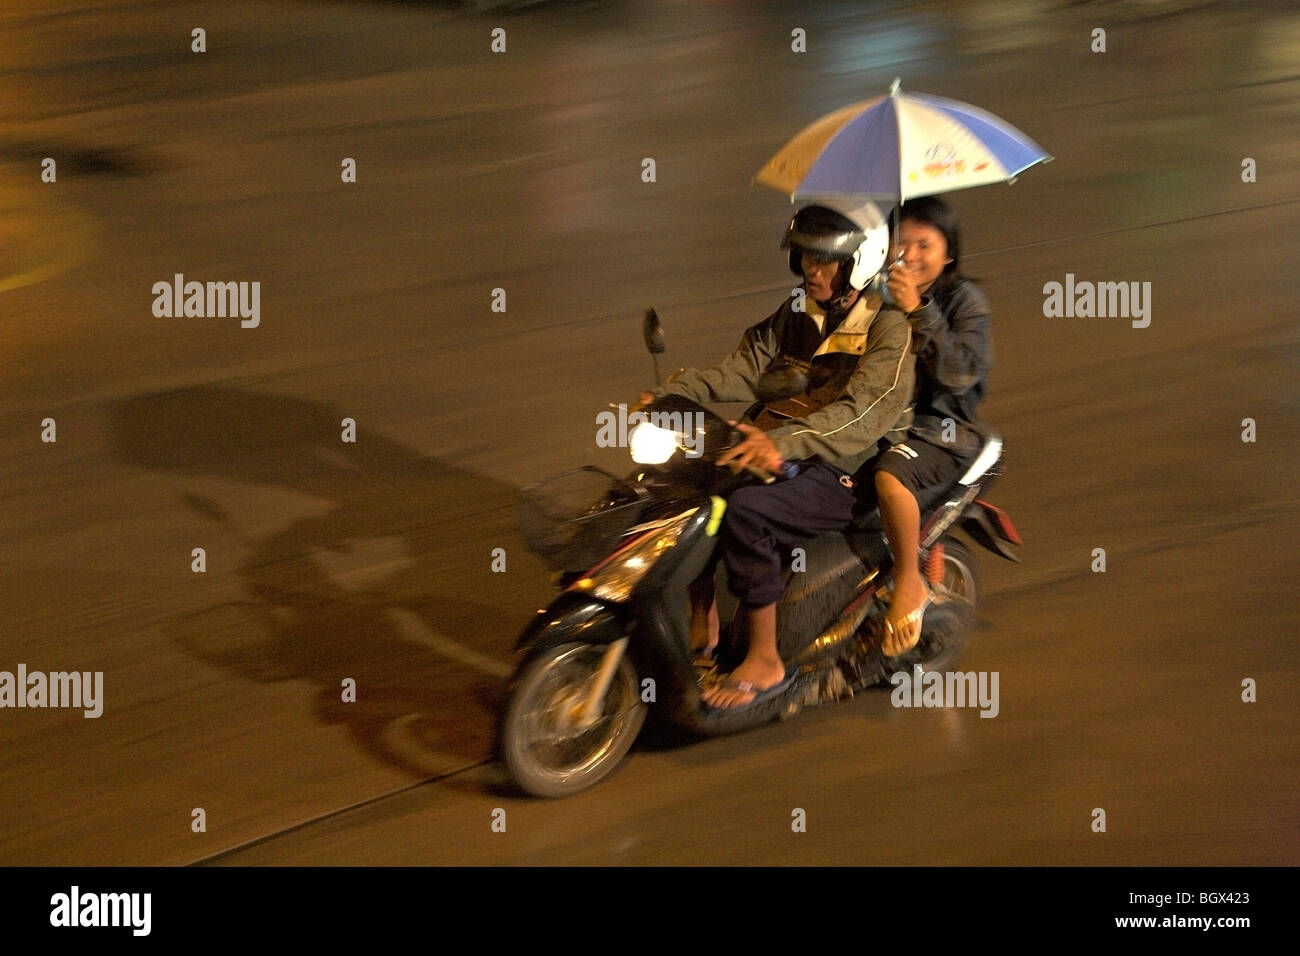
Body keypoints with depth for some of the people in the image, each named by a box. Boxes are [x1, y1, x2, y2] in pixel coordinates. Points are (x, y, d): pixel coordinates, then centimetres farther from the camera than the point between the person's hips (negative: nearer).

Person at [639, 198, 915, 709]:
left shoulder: (887, 328, -10)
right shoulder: (794, 314, 16)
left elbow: (862, 413, -25)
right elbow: (742, 370, 7)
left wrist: (782, 442, -41)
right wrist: (672, 394, -11)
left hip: (841, 474, -8)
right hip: (782, 453, 8)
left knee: (744, 513, -31)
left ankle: (765, 662, -21)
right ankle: (702, 623, 4)